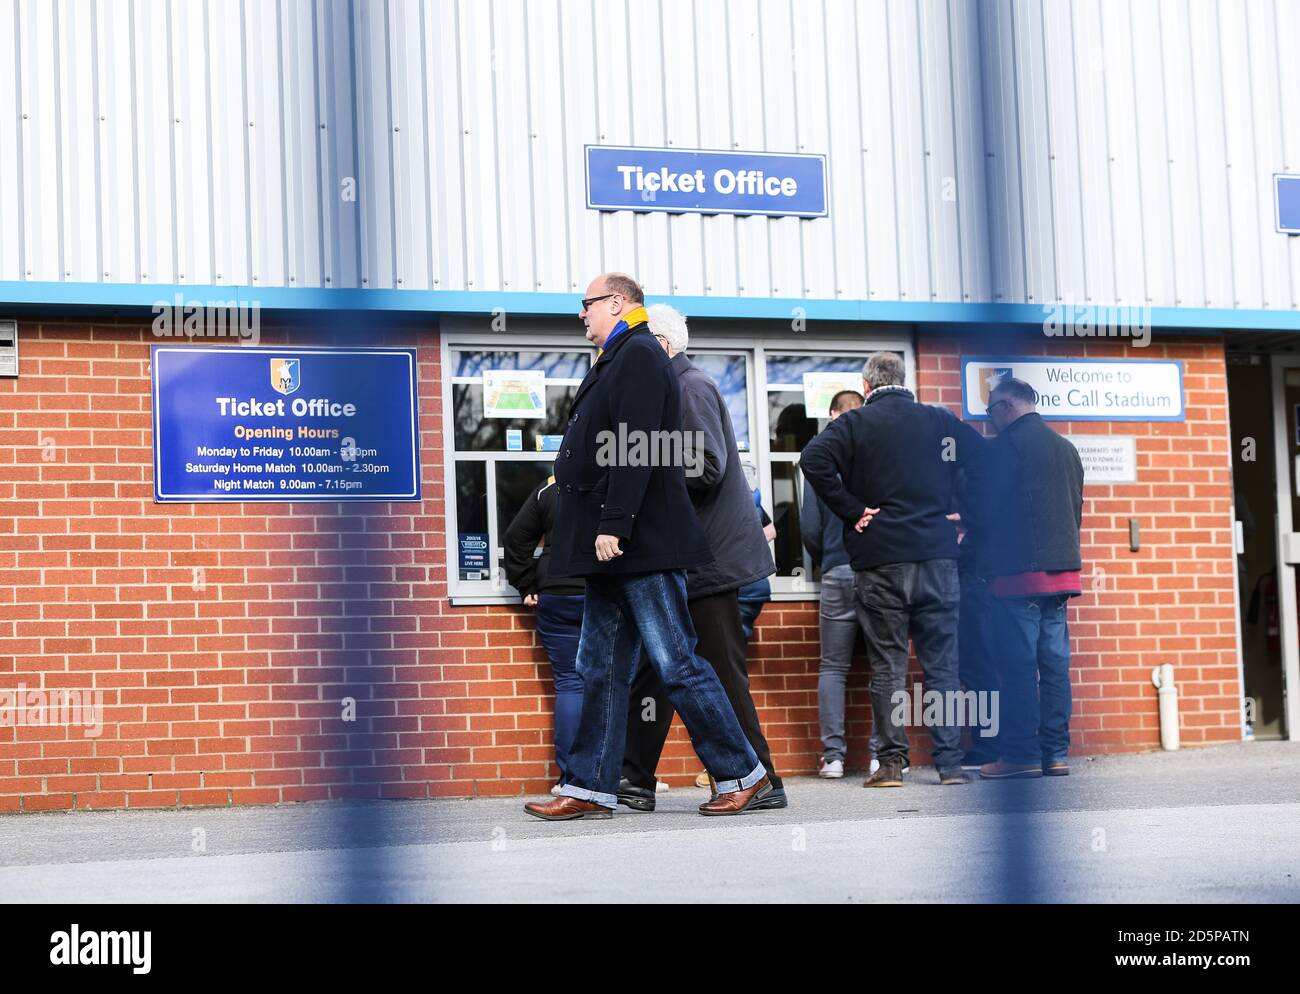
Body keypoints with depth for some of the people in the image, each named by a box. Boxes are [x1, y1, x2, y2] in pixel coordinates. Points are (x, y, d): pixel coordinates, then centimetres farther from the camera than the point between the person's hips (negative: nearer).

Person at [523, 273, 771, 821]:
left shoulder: (639, 356, -11)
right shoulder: (618, 360, 21)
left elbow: (635, 448, -21)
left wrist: (614, 524, -25)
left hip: (642, 545, -10)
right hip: (614, 548, 10)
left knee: (677, 664, -7)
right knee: (601, 668, 9)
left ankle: (743, 775, 1)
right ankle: (591, 789, 11)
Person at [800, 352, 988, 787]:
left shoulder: (855, 423, 1)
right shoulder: (941, 421, 9)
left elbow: (813, 459, -15)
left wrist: (852, 511, -9)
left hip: (880, 560, -2)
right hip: (938, 557, 2)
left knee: (887, 667, 2)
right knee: (942, 664, 5)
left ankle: (891, 763, 0)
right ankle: (950, 762, 3)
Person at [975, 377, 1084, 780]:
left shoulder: (1009, 443, -7)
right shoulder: (1065, 448, 16)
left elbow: (994, 509, -9)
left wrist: (987, 565, 3)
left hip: (1021, 571, -7)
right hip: (1063, 570, 7)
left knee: (1019, 664, -6)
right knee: (1054, 663, 7)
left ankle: (1020, 754, -7)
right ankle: (1055, 753, 6)